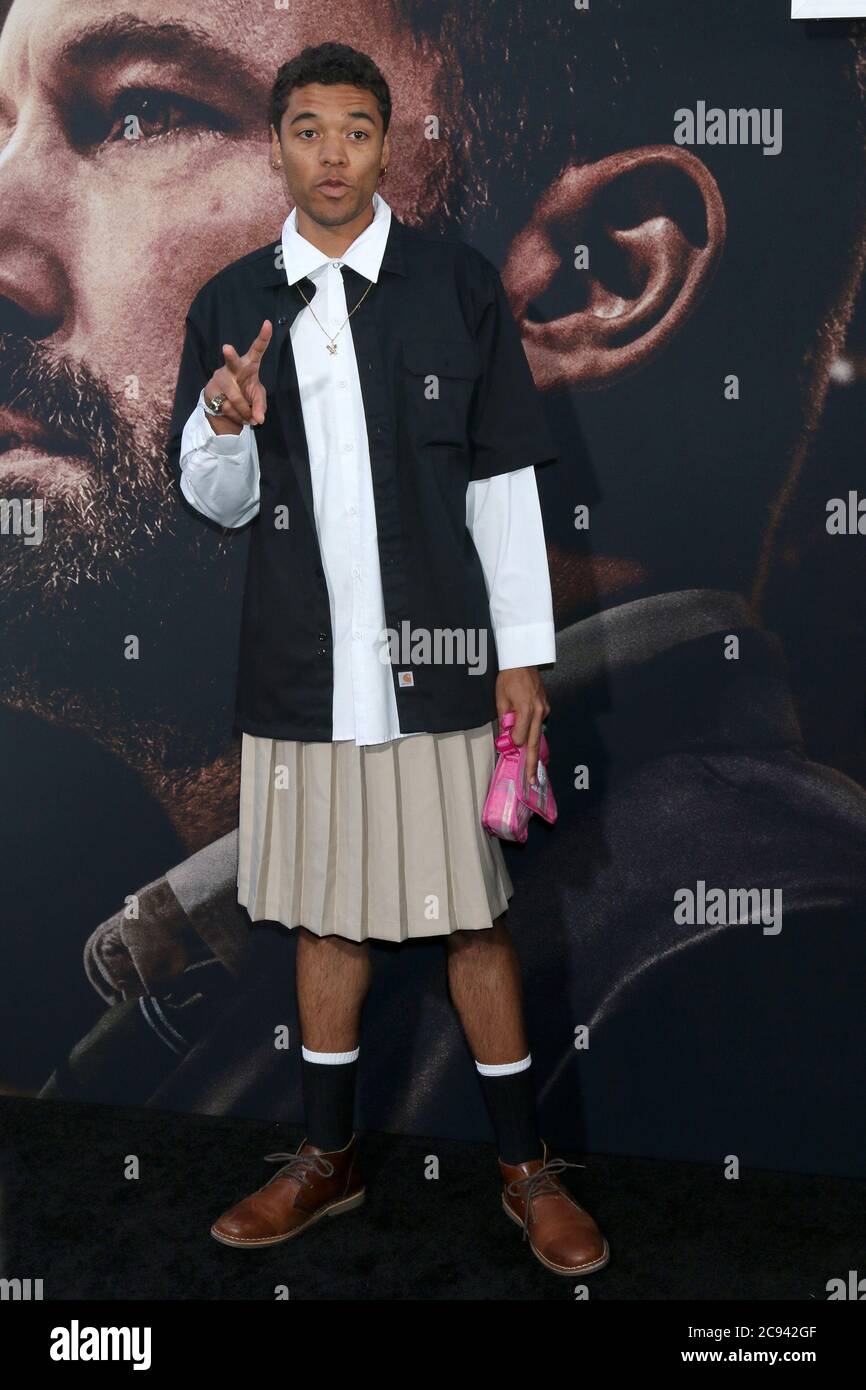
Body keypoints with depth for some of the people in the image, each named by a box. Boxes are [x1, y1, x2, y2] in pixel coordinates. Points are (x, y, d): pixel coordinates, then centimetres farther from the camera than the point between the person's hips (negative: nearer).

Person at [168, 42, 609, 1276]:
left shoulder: (458, 283, 0)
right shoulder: (231, 303, 7)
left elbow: (504, 482, 0)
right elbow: (218, 501, 9)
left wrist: (524, 654, -4)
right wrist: (226, 425, -14)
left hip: (435, 658, -2)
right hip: (300, 665, 3)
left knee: (473, 914, 4)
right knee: (324, 911, 13)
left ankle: (527, 1169, 21)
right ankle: (327, 1156, 30)